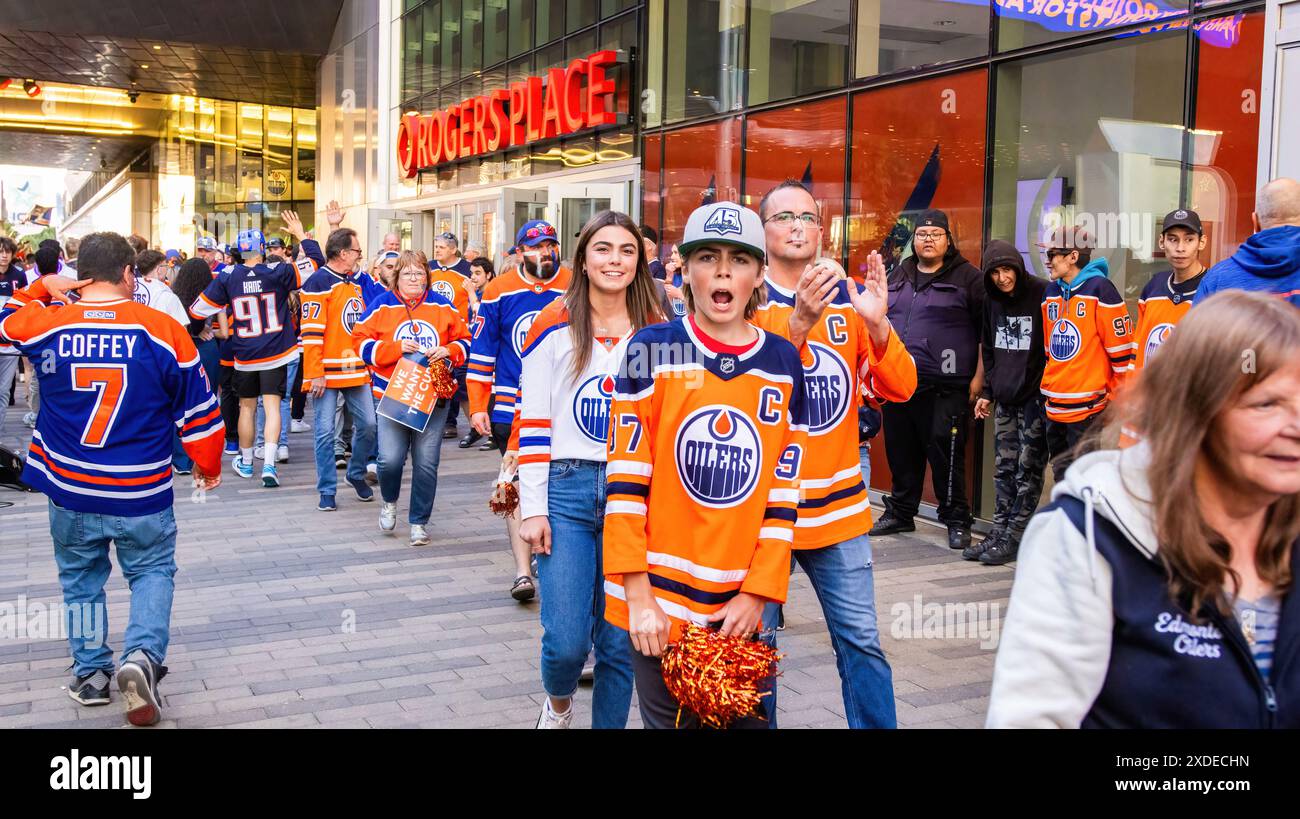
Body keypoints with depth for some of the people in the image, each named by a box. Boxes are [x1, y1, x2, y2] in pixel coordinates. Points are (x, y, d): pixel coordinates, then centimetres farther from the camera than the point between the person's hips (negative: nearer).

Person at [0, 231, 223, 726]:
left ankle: (90, 674, 23)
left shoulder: (46, 325, -6)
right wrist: (208, 464, 11)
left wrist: (43, 290, 18)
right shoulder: (163, 330, -10)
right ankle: (142, 655, -6)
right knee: (152, 572, 15)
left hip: (69, 489, 2)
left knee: (81, 579, 21)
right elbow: (198, 408, -2)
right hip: (142, 492, -2)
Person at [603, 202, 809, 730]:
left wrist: (759, 591, -3)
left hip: (742, 605, 2)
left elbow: (784, 492, 4)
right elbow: (625, 481, -6)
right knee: (669, 720, 8)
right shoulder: (652, 350, -4)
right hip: (660, 598, -2)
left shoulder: (783, 362, 3)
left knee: (748, 718, 12)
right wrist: (637, 595, -10)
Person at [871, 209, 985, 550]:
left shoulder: (968, 278, -1)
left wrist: (978, 377, -6)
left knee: (946, 453, -5)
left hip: (945, 387, -5)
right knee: (901, 451, 12)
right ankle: (900, 513, 25)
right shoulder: (897, 276, 16)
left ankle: (957, 521, 6)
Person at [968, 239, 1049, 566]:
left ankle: (1013, 538, 2)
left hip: (1035, 398, -6)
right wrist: (987, 392, 16)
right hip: (1005, 399, 7)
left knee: (1028, 470, -2)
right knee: (1004, 468, 9)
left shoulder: (1041, 294, -10)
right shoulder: (992, 301, 11)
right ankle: (999, 531, 14)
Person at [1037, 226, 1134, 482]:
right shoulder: (1051, 292, 12)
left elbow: (1122, 349, -10)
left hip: (1088, 411, -7)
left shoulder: (1099, 289, -10)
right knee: (1062, 480, 15)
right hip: (1055, 410, 7)